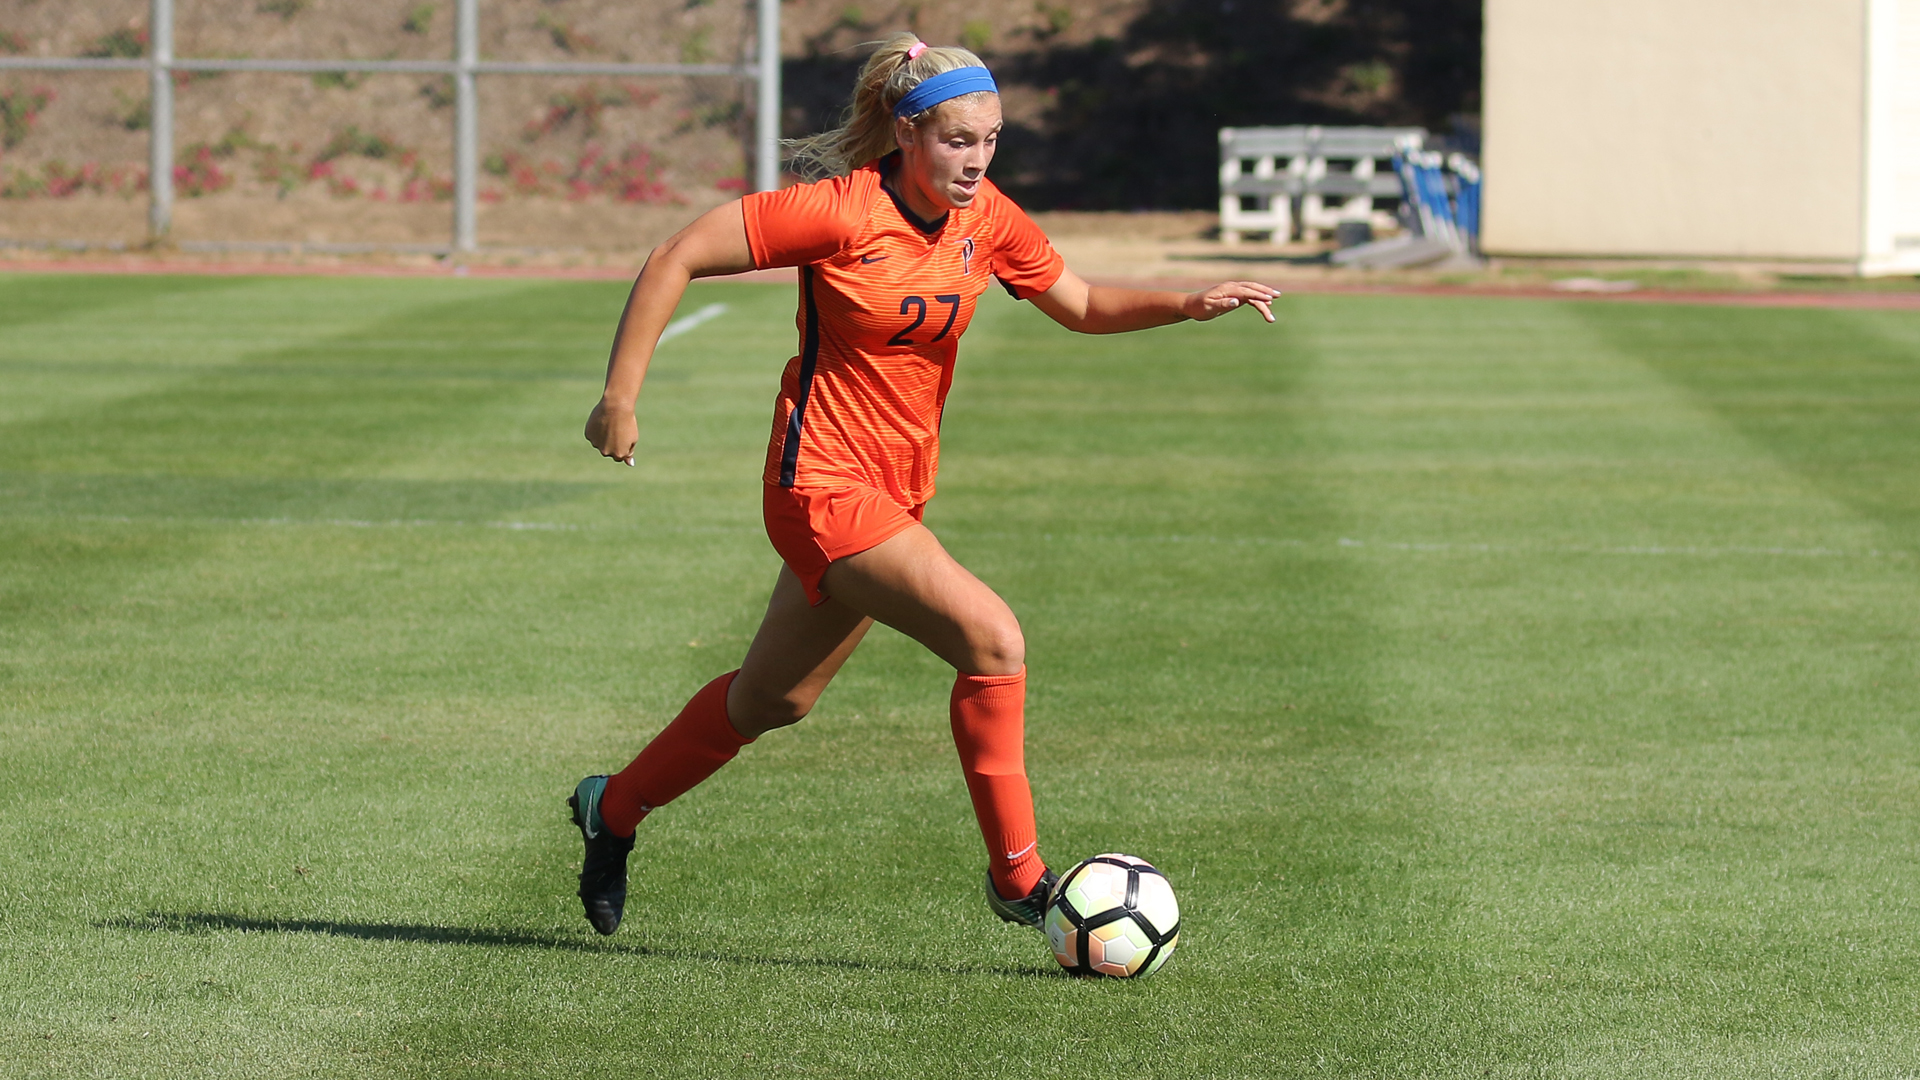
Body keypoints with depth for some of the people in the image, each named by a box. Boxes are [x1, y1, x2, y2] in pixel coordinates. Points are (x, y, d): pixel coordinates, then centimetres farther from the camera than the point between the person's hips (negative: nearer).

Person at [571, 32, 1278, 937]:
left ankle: (614, 809, 42)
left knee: (774, 700, 21)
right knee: (991, 636, -21)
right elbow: (678, 258, -16)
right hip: (825, 483, -8)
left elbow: (1082, 306, 13)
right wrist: (620, 396, -16)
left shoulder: (985, 219, -1)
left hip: (899, 488, 8)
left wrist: (1189, 304, -4)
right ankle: (1018, 879, -10)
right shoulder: (842, 212, -20)